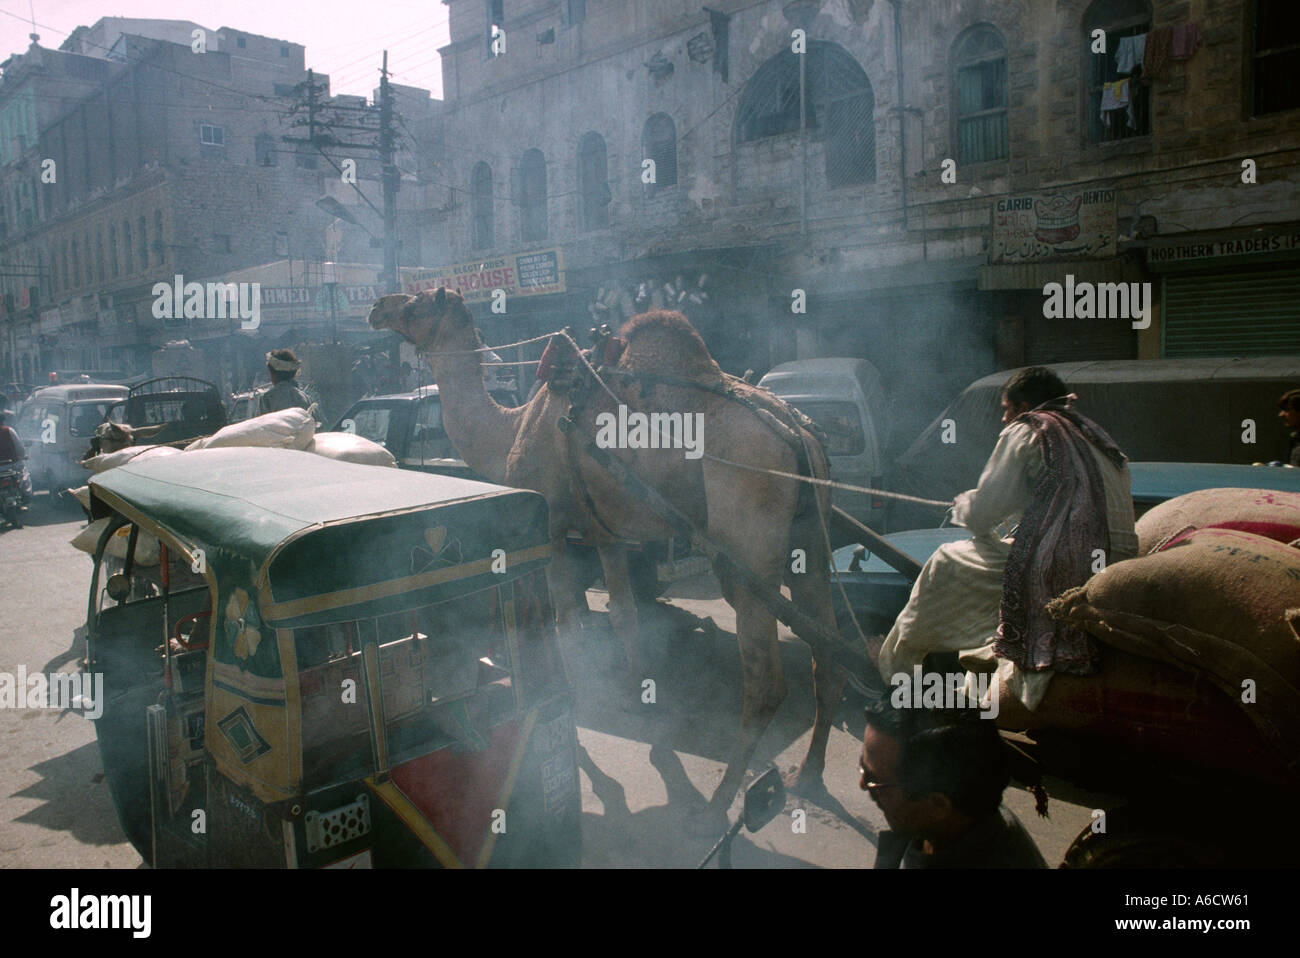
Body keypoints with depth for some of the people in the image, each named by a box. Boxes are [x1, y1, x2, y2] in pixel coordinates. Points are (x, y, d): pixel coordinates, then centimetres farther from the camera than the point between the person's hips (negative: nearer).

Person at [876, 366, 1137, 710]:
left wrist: (963, 505, 22)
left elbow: (982, 515, -2)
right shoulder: (1094, 436, 22)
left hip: (1062, 571, -8)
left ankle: (894, 661, 25)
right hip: (1119, 574, 8)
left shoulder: (1025, 431, 0)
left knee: (946, 564, 11)